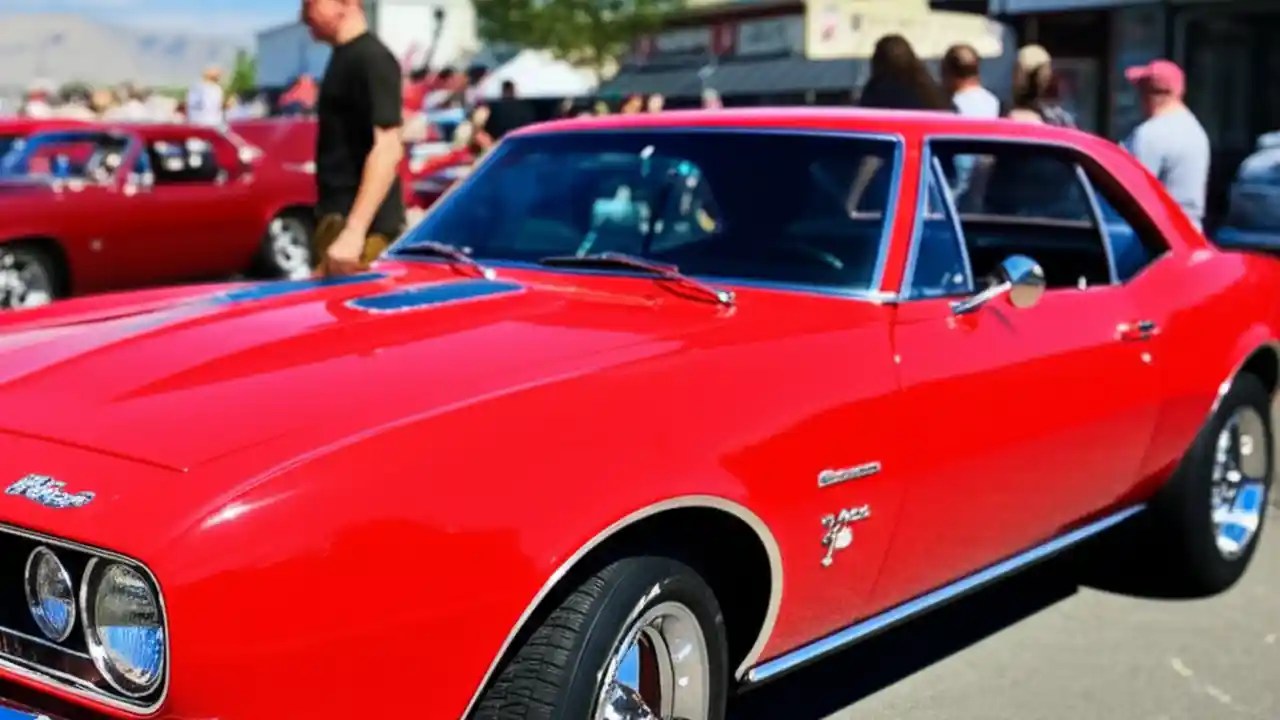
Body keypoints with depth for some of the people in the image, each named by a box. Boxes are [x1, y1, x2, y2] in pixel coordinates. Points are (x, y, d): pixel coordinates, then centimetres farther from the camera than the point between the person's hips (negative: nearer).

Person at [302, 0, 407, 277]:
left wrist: (354, 231, -30)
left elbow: (388, 149, -23)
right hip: (337, 221, 10)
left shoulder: (372, 59, -14)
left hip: (366, 228, -10)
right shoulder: (344, 57, 16)